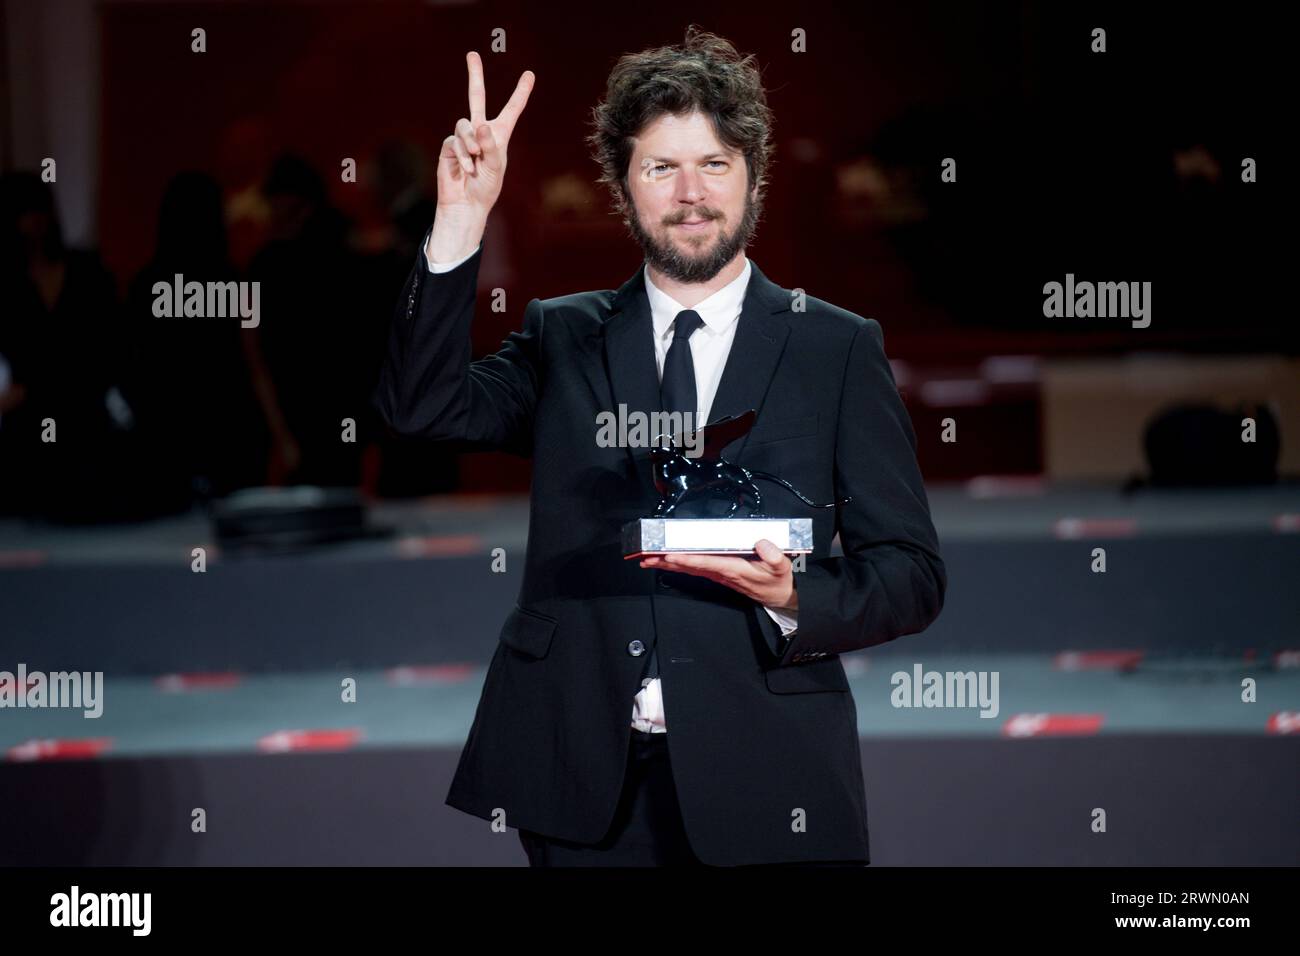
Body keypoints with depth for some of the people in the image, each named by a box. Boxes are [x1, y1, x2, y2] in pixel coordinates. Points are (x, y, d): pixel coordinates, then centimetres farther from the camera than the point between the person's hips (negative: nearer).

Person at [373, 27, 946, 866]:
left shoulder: (839, 350, 4)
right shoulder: (564, 340, 11)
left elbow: (913, 574, 2)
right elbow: (424, 405, -6)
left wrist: (796, 599, -17)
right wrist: (461, 222, -12)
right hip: (585, 788, 1)